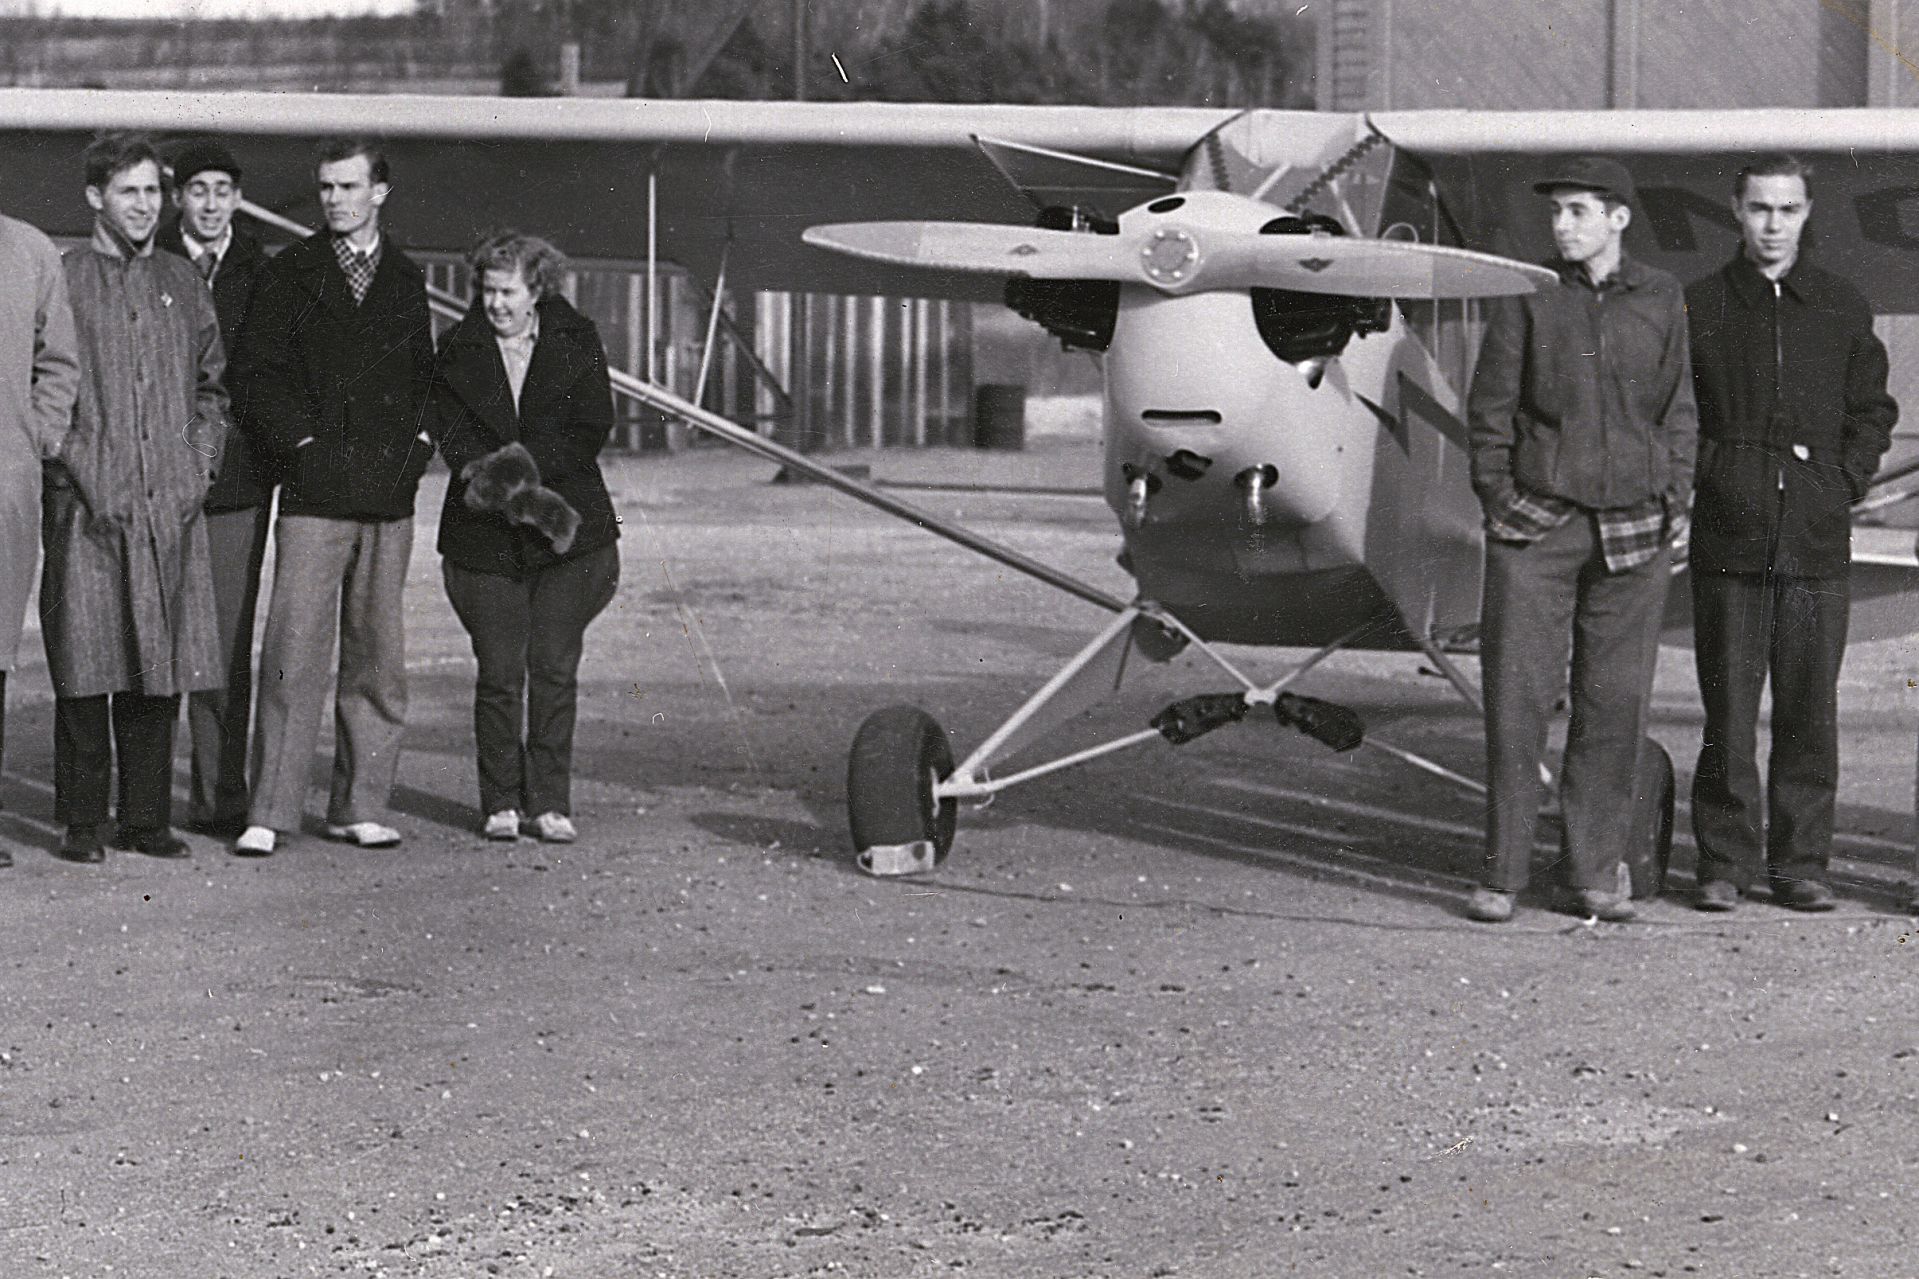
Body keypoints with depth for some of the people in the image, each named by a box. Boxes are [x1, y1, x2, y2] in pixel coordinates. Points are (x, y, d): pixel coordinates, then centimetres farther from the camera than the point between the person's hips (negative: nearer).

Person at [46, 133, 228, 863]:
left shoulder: (183, 285, 15)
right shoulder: (63, 280, 1)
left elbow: (211, 387, 20)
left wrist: (199, 466, 7)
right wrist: (75, 473, -10)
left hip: (171, 505, 4)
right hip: (88, 509, -4)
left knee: (160, 667, 4)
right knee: (85, 666, -3)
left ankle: (148, 818, 11)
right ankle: (83, 823, 3)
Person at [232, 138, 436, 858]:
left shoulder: (406, 280, 14)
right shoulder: (288, 277, 5)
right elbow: (261, 374, 1)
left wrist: (417, 443, 2)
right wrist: (301, 444, -9)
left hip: (389, 499, 3)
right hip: (314, 496, -3)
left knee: (377, 656, 6)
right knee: (294, 653, -9)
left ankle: (360, 807, 12)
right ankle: (269, 812, -7)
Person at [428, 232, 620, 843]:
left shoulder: (577, 342, 5)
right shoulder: (459, 350, 6)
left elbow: (594, 428, -2)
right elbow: (451, 432, -2)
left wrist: (528, 466, -14)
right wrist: (490, 475, -20)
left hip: (567, 531, 0)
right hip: (486, 534, 0)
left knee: (555, 671, -2)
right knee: (499, 672, -2)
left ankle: (551, 803, 5)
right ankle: (501, 804, 6)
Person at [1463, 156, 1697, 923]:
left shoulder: (1661, 300, 7)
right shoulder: (1529, 298, 3)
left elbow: (1678, 412, 13)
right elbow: (1489, 407, 5)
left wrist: (1675, 500, 4)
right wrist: (1497, 495, -3)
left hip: (1633, 531, 2)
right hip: (1535, 524, -1)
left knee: (1616, 703, 3)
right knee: (1517, 698, -3)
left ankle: (1595, 874, 12)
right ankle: (1502, 874, 4)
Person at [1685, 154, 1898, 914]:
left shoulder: (1842, 309, 9)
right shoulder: (1698, 307, 5)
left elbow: (1873, 410, 16)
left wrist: (1844, 482, 4)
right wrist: (1703, 476, -1)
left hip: (1817, 541, 1)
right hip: (1728, 540, -1)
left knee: (1810, 710, 2)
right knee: (1728, 712, 0)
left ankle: (1800, 864, 10)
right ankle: (1725, 862, 7)